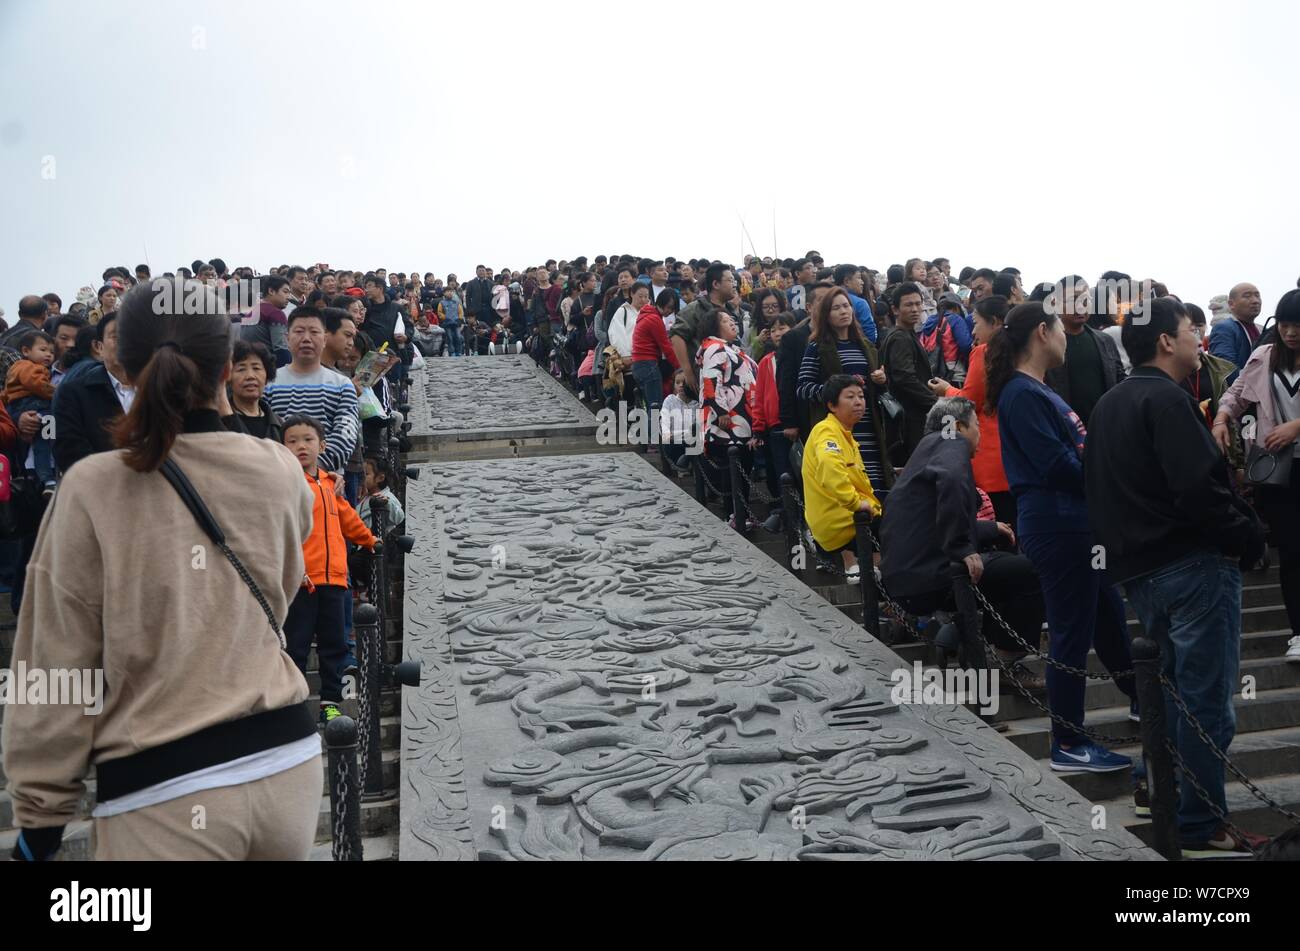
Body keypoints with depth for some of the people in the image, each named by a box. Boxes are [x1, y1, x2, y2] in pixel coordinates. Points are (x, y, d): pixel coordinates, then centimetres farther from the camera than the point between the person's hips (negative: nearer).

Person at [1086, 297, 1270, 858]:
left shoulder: (1108, 406, 15)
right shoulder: (1166, 400, -15)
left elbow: (1101, 490, 18)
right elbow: (1198, 490, -23)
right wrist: (1250, 539, -11)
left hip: (1138, 567, 9)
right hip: (1195, 564, -9)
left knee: (1178, 679, 25)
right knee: (1206, 699, -1)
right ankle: (1201, 829, 7)